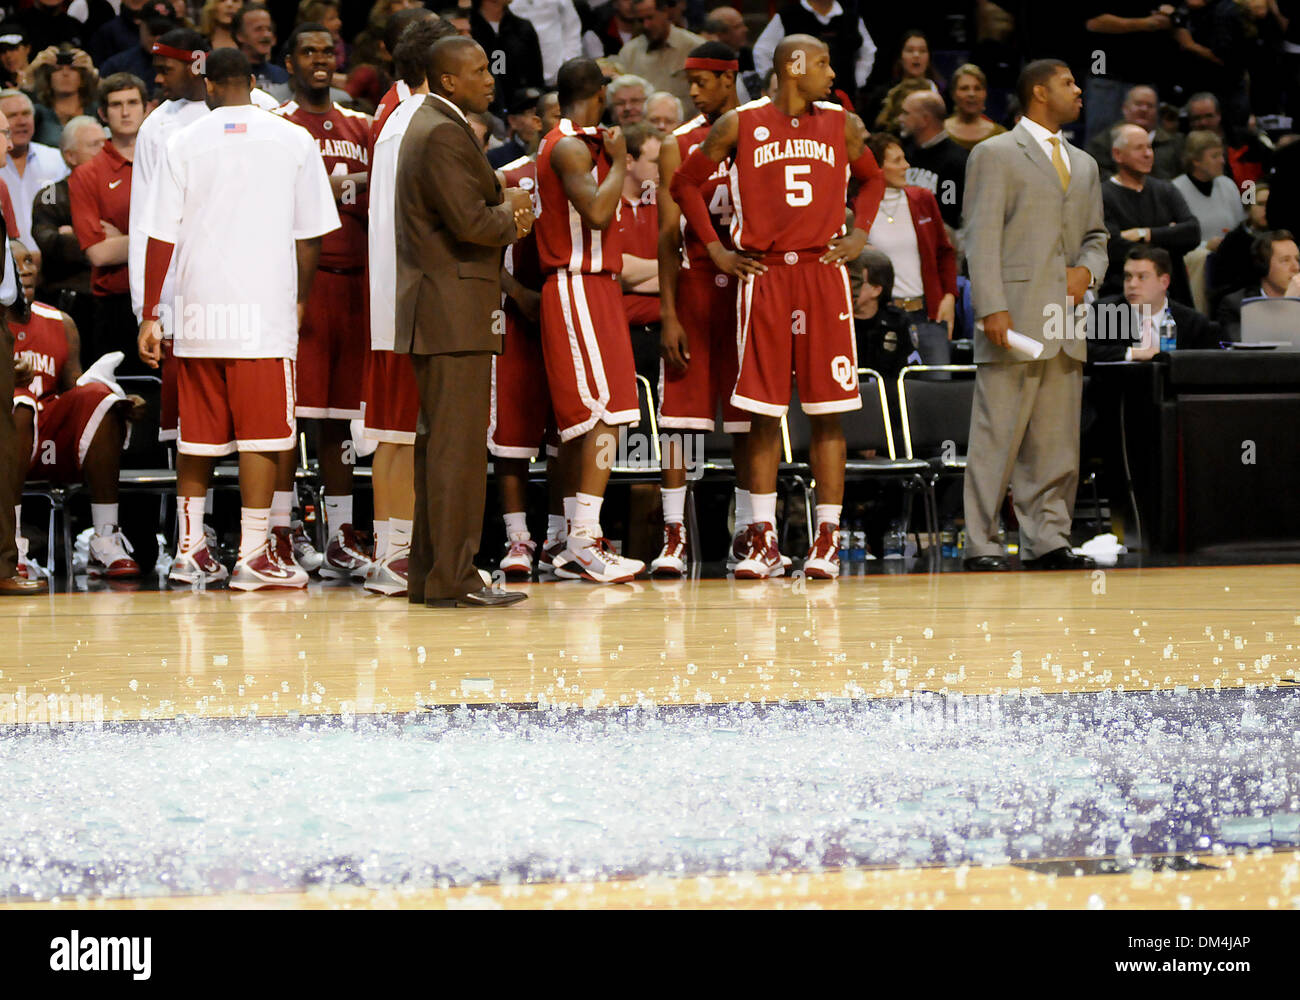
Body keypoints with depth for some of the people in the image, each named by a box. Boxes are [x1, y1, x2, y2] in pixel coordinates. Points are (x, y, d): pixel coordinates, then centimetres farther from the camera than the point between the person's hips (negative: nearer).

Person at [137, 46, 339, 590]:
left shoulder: (185, 142, 4)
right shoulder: (294, 140, 3)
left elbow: (161, 236, 2)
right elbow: (309, 235, 5)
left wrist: (150, 315, 6)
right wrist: (299, 300, 19)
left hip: (198, 308, 2)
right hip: (265, 309, -2)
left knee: (197, 433, 11)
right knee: (260, 432, 0)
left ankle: (190, 550, 16)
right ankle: (253, 554, -3)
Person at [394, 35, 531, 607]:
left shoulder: (431, 126, 18)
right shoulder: (443, 135, -15)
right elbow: (471, 221, -22)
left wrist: (504, 213, 4)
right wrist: (510, 213, -3)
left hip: (435, 314, 11)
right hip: (452, 311, -11)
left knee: (439, 444, 13)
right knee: (459, 446, -9)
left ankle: (428, 574, 16)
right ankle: (452, 580, -9)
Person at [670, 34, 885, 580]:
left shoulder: (842, 125, 8)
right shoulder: (739, 124, 1)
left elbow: (872, 178, 24)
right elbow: (686, 182, 10)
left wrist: (859, 233, 8)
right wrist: (714, 248, 4)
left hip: (823, 271, 2)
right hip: (763, 275, -1)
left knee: (826, 410, -1)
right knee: (763, 411, -1)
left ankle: (827, 539, 3)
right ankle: (763, 541, 3)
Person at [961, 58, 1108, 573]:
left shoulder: (1084, 164, 22)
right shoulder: (995, 154, 2)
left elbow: (1096, 236, 27)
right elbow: (982, 237, -6)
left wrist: (1087, 270, 3)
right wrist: (992, 309, -16)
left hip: (1066, 321, 7)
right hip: (1015, 317, -7)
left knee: (1057, 440, 5)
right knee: (998, 433, -7)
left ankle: (1047, 541, 10)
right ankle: (982, 545, -5)